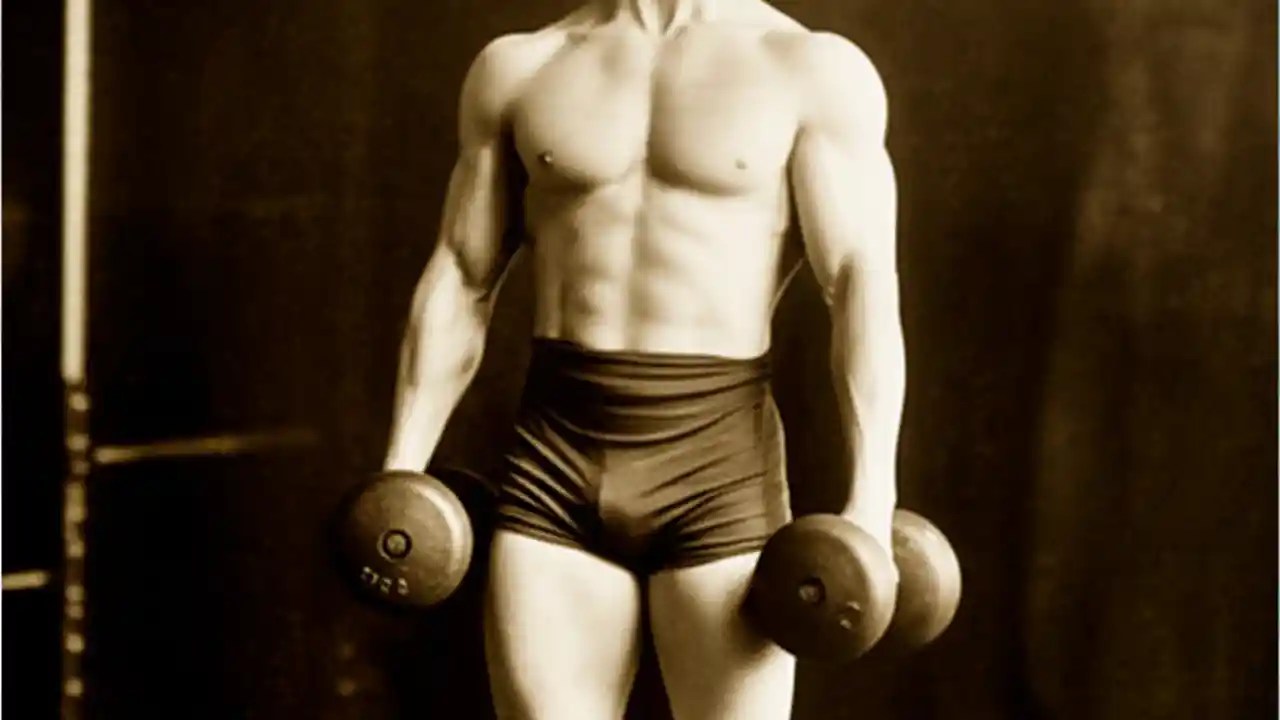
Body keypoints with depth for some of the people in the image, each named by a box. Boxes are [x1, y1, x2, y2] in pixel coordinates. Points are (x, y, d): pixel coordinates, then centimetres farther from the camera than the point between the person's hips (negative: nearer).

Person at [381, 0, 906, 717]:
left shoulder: (812, 67, 2)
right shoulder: (518, 67, 11)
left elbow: (866, 285, -7)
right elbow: (461, 282, 12)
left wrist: (871, 500, -17)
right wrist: (402, 469, 5)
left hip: (720, 453, -2)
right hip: (555, 452, 3)